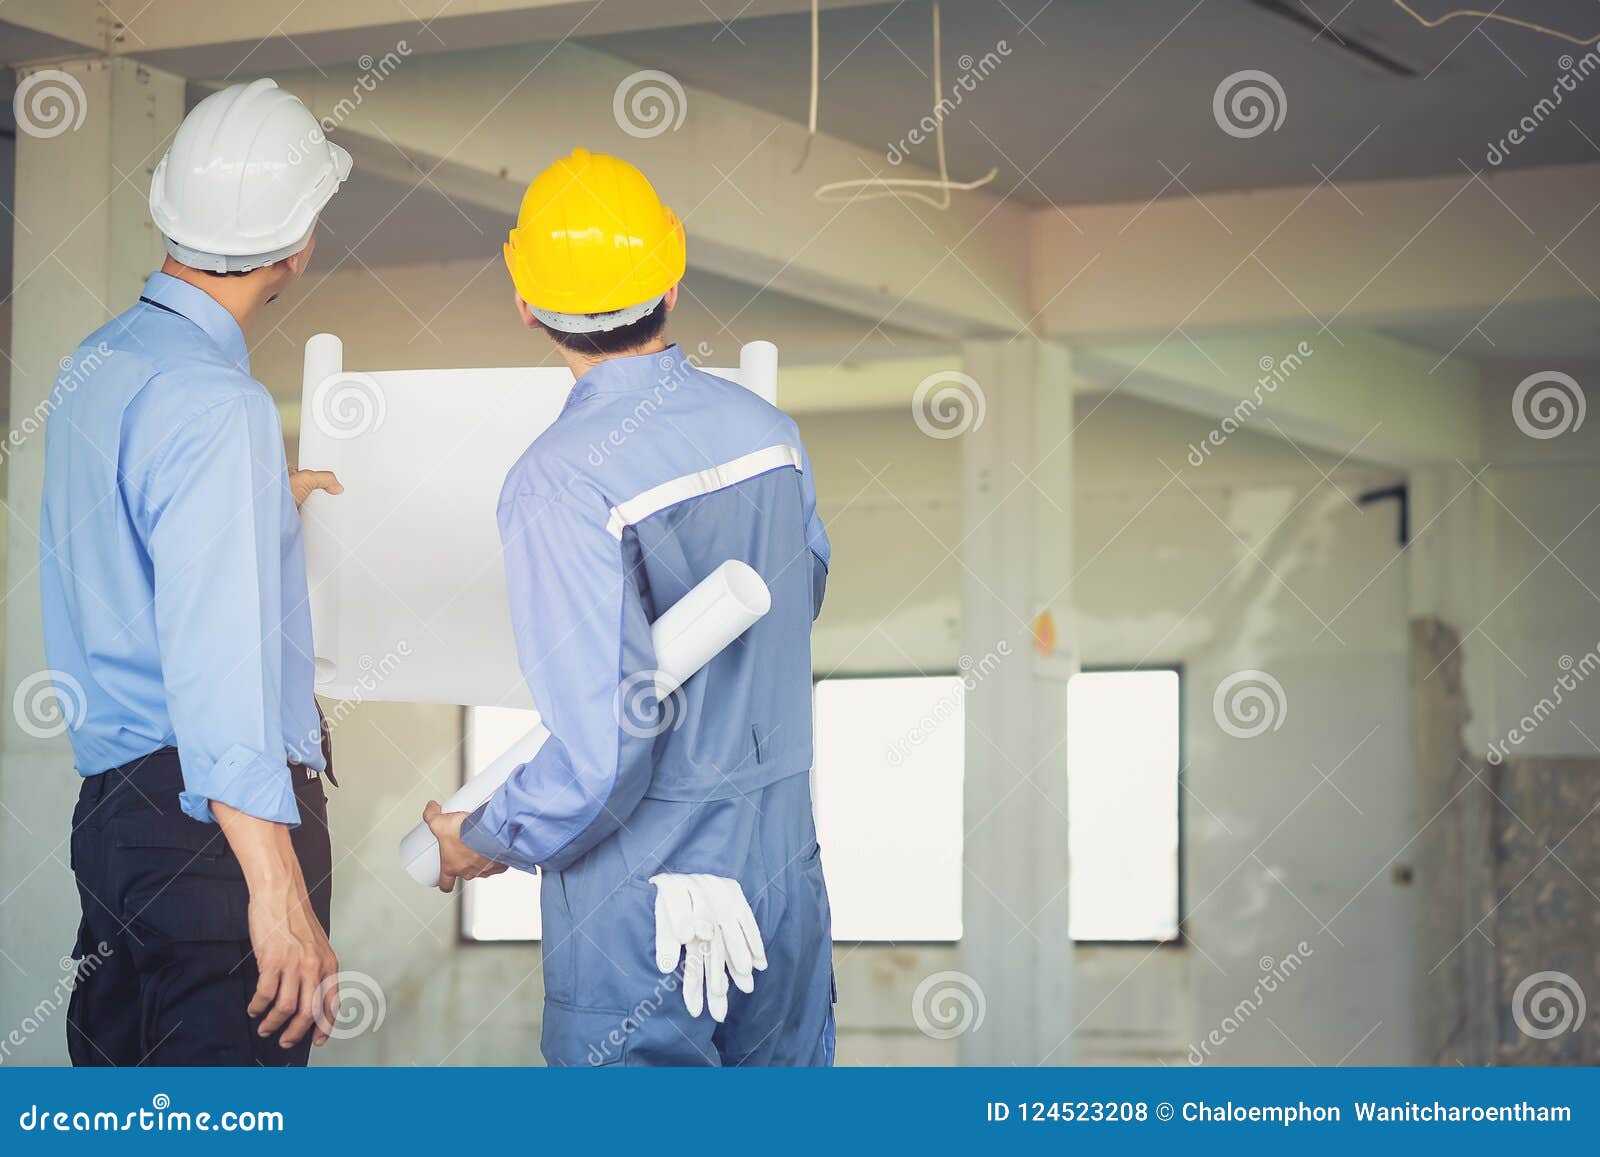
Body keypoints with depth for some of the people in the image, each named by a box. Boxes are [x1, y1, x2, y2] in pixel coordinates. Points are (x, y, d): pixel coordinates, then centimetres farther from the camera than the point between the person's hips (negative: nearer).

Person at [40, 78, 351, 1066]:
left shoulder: (98, 362, 11)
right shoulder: (217, 408, -18)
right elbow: (215, 657, -26)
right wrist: (277, 892, -30)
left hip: (114, 799, 10)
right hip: (215, 821, -10)